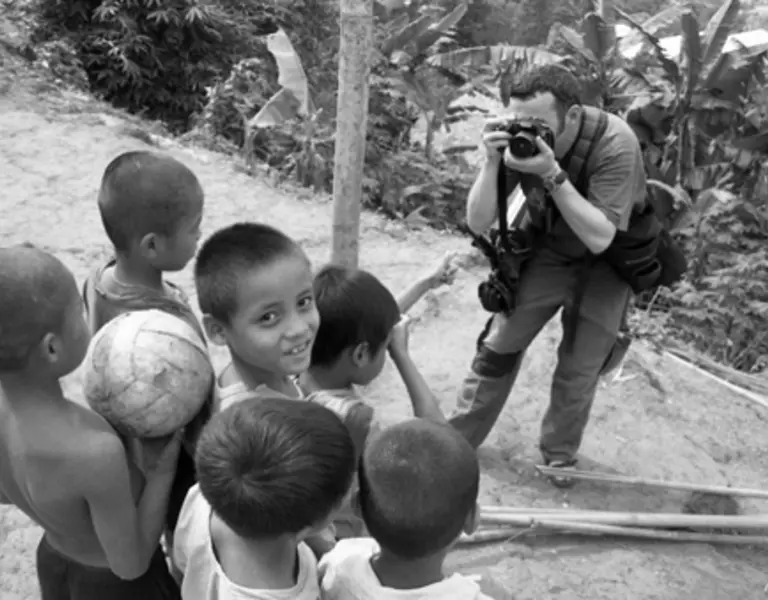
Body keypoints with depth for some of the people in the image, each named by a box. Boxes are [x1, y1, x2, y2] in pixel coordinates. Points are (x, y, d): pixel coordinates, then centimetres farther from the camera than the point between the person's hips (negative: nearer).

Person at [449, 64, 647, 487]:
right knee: (498, 346, 2)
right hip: (546, 250, 3)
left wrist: (552, 173, -43)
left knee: (579, 371, 2)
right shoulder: (517, 138, -21)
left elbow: (599, 238, -35)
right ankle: (459, 437, 21)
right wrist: (492, 163, -36)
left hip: (607, 261, -2)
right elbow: (478, 224, -20)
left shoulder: (615, 143, -32)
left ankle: (559, 454, 28)